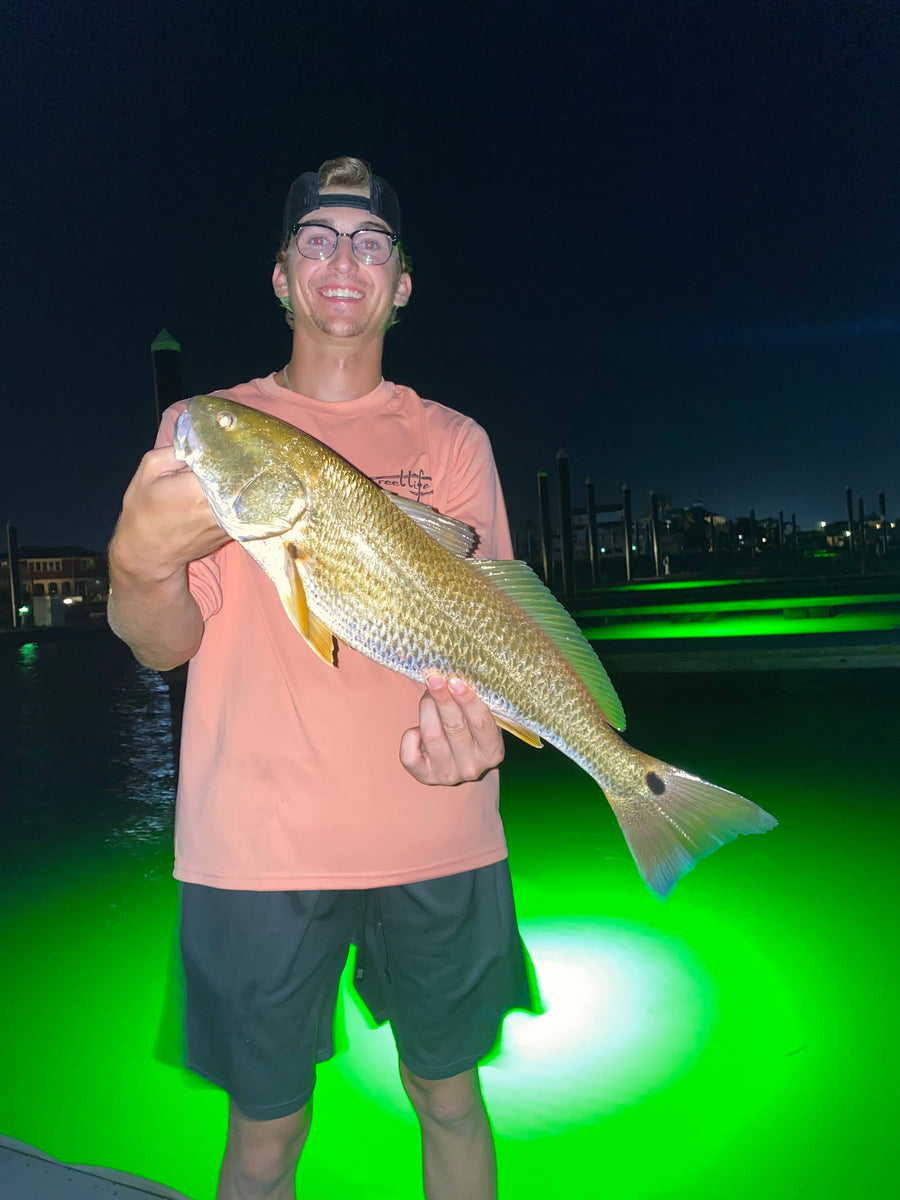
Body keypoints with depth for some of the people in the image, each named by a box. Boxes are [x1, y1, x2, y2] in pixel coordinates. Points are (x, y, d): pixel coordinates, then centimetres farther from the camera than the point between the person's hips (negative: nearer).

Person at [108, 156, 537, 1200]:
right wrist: (141, 557, -24)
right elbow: (163, 644, -1)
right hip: (256, 840, -1)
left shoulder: (452, 441, 8)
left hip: (434, 831, 1)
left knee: (448, 1094, 18)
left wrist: (467, 710, -23)